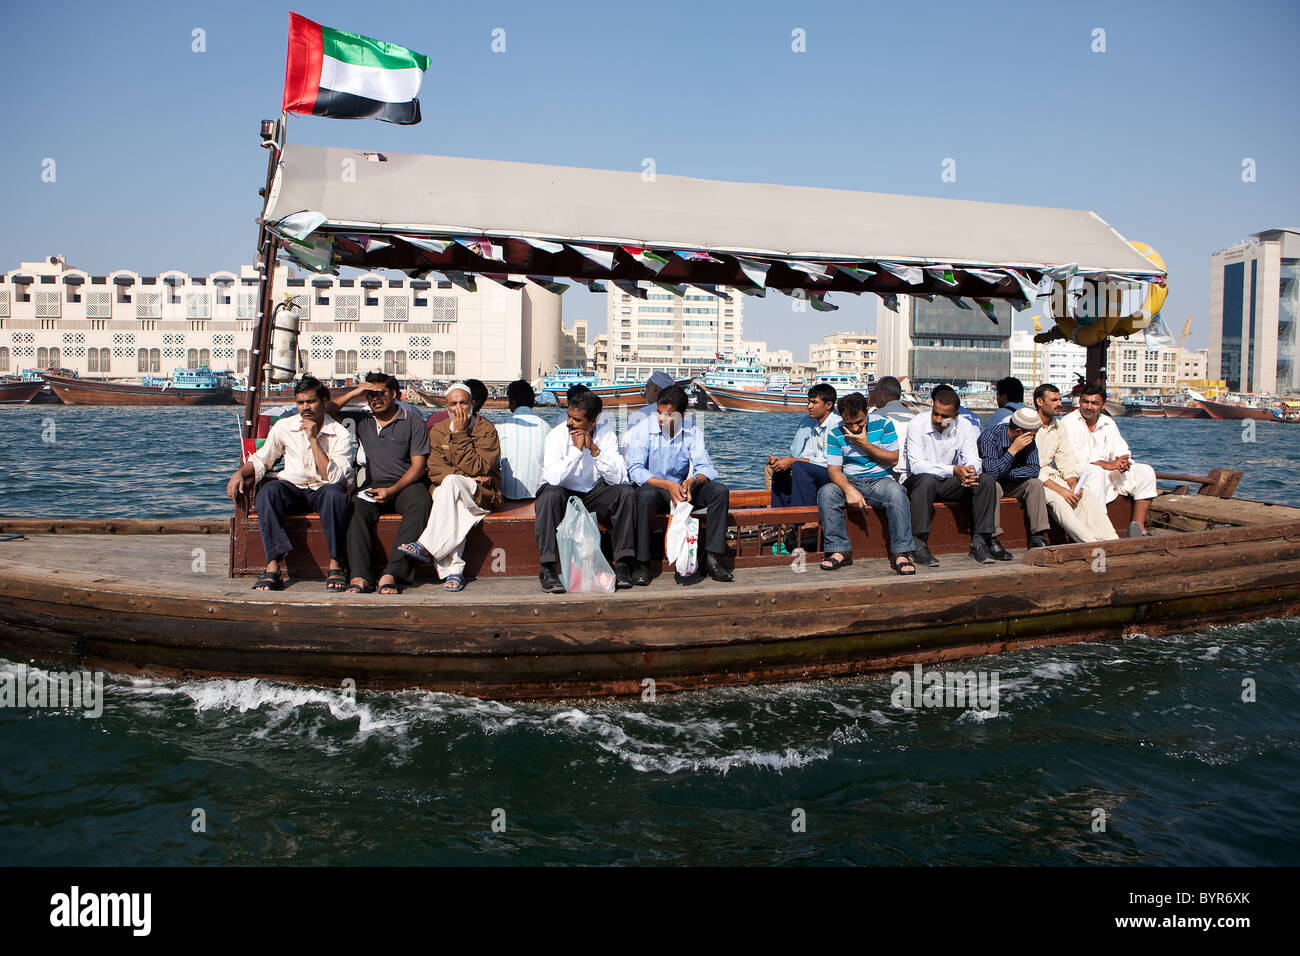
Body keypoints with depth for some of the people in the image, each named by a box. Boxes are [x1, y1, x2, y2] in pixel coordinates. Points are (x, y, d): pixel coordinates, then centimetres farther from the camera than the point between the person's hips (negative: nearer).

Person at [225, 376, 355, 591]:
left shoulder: (341, 435, -6)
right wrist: (239, 473, -5)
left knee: (335, 493, -38)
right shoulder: (284, 427, 5)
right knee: (268, 491, -32)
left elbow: (333, 477, -18)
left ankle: (335, 564, -30)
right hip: (292, 489, 3)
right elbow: (260, 460, 16)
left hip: (322, 490, -2)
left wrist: (313, 438, -19)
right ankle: (274, 565, -36)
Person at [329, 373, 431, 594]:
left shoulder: (412, 420, 6)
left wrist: (392, 490, -15)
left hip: (407, 483, -2)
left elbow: (418, 466, -1)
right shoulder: (362, 422, 18)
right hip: (374, 485, 3)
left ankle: (391, 574, -43)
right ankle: (359, 576, -41)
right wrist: (353, 393, 8)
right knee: (357, 507, -31)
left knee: (420, 504, -36)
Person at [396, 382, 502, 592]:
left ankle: (426, 546, -39)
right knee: (453, 508, -34)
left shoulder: (486, 430, 0)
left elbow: (478, 469, -12)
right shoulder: (437, 431, 12)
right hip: (445, 491, 3)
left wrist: (461, 435, -14)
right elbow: (435, 471, 2)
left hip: (481, 495, -3)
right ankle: (454, 570, -41)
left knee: (451, 482, -35)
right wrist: (467, 476, -13)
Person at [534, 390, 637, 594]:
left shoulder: (606, 435, -8)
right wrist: (577, 449, -30)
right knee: (550, 494, -35)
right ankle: (547, 569, -33)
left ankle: (622, 564, -21)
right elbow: (553, 479, -30)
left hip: (594, 493, 3)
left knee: (626, 492, -22)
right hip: (563, 494, -3)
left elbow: (618, 479, -17)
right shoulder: (557, 435, -16)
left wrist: (594, 449, -25)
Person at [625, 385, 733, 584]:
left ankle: (712, 558, -19)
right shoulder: (643, 430, -9)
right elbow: (635, 470, -18)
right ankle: (642, 564, -30)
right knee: (647, 494, -39)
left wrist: (692, 481, -31)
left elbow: (706, 468, -7)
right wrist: (667, 485, -30)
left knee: (720, 491, -18)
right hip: (654, 488, -4)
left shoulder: (692, 433, 1)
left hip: (682, 488, 4)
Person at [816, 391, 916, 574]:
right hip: (849, 482, 1)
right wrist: (848, 489, -26)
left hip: (880, 479, -1)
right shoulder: (835, 433, 0)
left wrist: (865, 445, -12)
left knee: (896, 491, -35)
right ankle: (839, 550, -25)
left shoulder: (883, 424, 0)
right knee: (826, 492, -30)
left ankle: (900, 552, -28)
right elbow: (834, 469, -6)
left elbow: (893, 459, -2)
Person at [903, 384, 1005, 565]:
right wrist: (953, 470, -35)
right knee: (927, 480, -39)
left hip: (948, 483, 4)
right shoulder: (917, 425, -15)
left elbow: (973, 460, -10)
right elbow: (916, 465, -25)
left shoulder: (964, 427, -2)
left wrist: (971, 470, -36)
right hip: (918, 483, -4)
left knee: (986, 480, -18)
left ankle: (979, 540, -17)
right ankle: (919, 543, -32)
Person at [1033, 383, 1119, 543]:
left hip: (1052, 476, 7)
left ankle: (1111, 542, -28)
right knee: (1057, 500, -33)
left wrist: (1073, 485, -9)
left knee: (1086, 495, -17)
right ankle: (1092, 544, -39)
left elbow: (1067, 463, 13)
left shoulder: (1058, 427, 15)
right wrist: (1060, 490, -23)